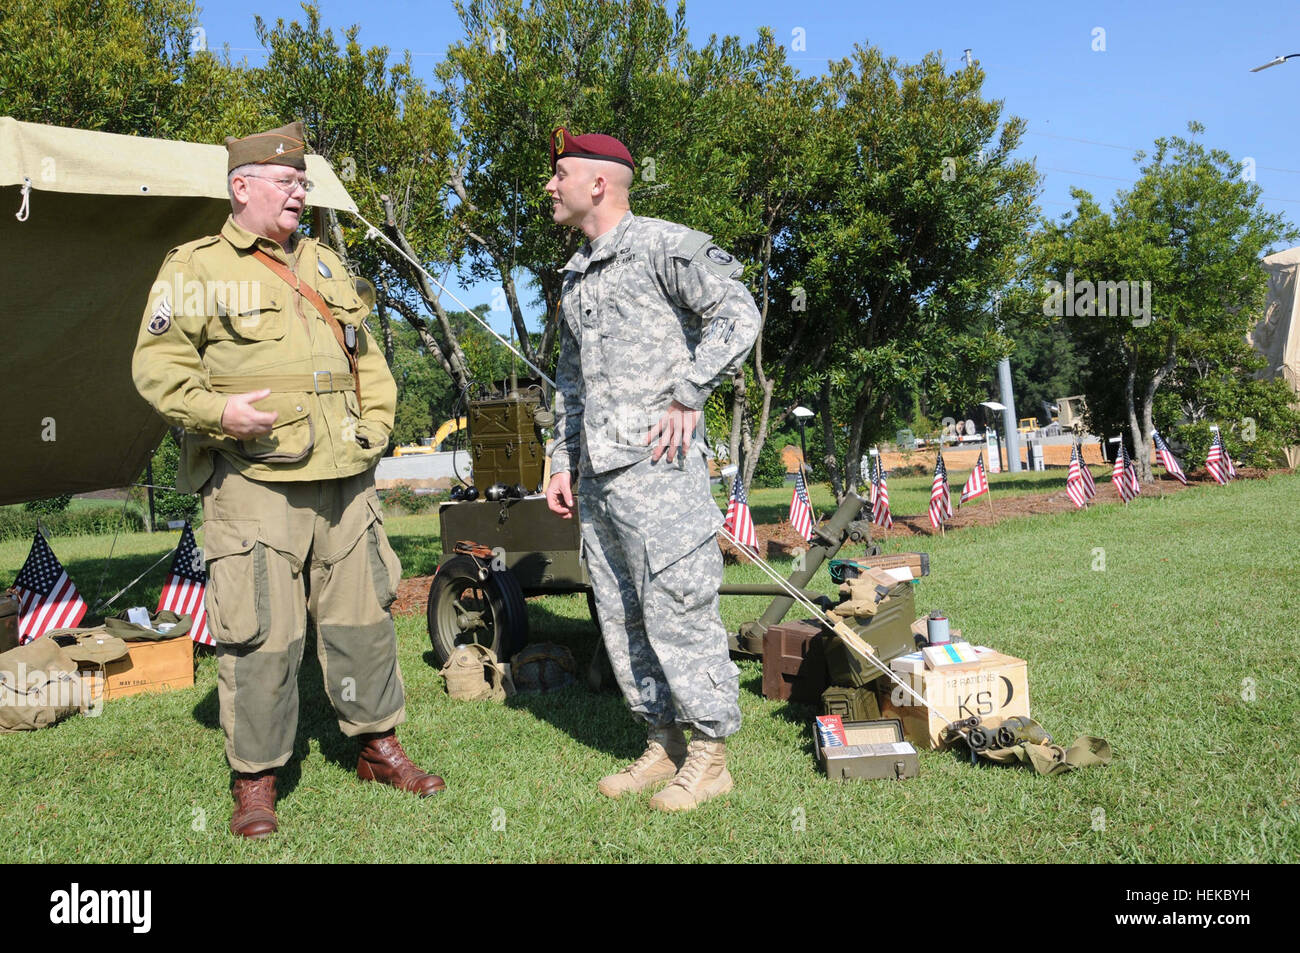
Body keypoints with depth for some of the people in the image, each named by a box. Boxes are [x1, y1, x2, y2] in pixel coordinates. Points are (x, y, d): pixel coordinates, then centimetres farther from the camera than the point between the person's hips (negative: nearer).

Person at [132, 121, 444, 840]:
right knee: (260, 632, -4)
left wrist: (376, 423, 14)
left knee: (362, 614, 11)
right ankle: (254, 780, 12)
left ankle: (378, 748, 26)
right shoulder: (197, 269, 2)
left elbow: (367, 356, 26)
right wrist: (217, 411, -18)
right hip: (255, 480, -5)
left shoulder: (324, 265, 20)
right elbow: (158, 364, -3)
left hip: (345, 480, 6)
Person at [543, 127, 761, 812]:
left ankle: (710, 756, 9)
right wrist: (564, 461, 19)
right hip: (597, 475, 9)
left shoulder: (662, 245, -4)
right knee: (621, 620, 11)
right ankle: (663, 746, 23)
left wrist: (687, 397, -15)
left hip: (656, 462, -8)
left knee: (677, 611, -5)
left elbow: (738, 314, -13)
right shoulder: (574, 277, 21)